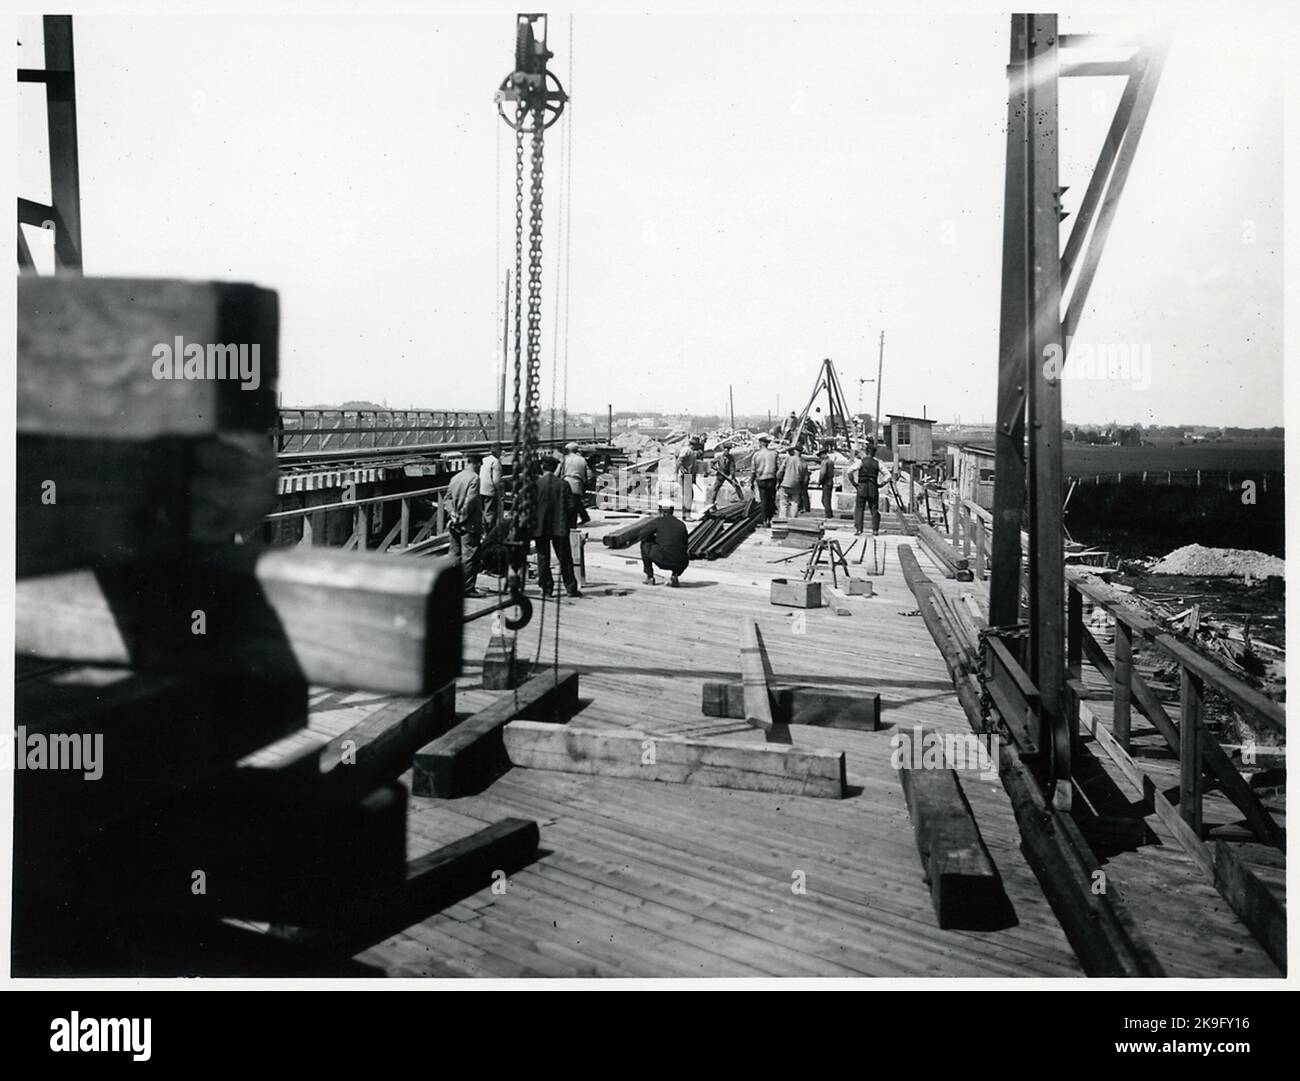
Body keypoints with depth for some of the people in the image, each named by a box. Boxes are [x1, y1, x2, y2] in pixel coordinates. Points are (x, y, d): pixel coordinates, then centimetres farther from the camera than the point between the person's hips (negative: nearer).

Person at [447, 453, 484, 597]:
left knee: (455, 554, 13)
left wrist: (452, 513, -1)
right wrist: (463, 518, -11)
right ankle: (467, 588, -2)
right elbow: (470, 500, -19)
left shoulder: (455, 477, 9)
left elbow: (449, 497, 8)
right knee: (469, 556, -3)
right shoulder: (474, 478, -13)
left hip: (455, 524, 7)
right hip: (469, 525, -7)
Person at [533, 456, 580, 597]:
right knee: (565, 559, 8)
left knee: (543, 558, 7)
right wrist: (566, 522, 11)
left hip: (540, 527, -1)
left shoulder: (535, 484, -7)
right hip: (560, 527, 1)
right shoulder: (563, 484, -3)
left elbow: (530, 506, -7)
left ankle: (546, 589, 7)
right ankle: (571, 588, 8)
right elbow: (570, 506, -3)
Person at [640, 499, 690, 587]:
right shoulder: (681, 525, 18)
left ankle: (650, 577, 21)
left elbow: (644, 537, 16)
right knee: (685, 559, 40)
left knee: (645, 545, 23)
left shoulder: (658, 521, 9)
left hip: (662, 560, -3)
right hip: (678, 563, 4)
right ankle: (675, 575, 11)